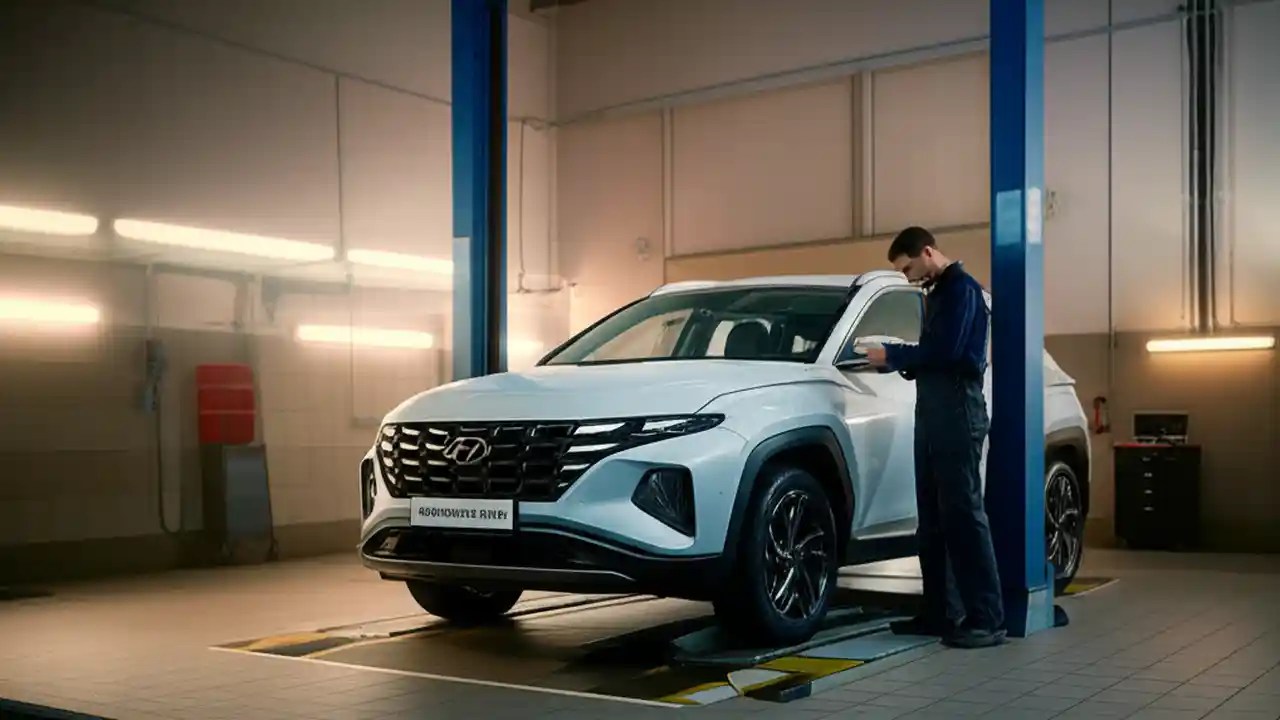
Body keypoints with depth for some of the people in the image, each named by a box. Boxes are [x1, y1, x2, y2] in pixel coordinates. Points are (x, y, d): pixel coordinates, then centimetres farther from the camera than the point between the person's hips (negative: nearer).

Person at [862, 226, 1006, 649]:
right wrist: (899, 361, 3)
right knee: (932, 517, 9)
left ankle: (987, 619, -8)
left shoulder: (962, 288, -8)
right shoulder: (937, 293, 22)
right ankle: (942, 611, 15)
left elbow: (946, 351, -19)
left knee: (963, 512, -11)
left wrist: (893, 355, -9)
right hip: (931, 412, 10)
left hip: (958, 411, -10)